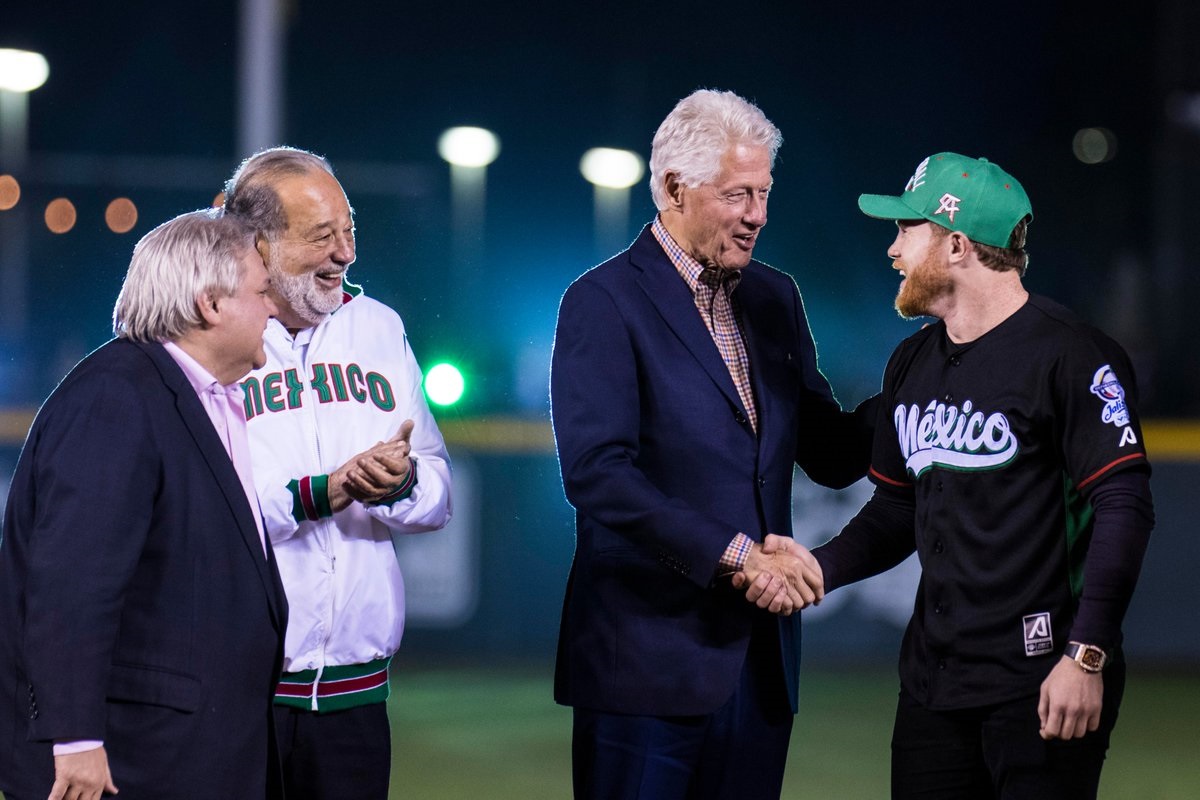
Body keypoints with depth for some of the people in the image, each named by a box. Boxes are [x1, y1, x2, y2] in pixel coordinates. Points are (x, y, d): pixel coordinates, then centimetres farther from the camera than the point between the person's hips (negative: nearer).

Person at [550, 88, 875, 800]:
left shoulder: (775, 298, 14)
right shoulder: (604, 303, -7)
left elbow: (829, 454, 14)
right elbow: (598, 474, -18)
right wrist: (735, 555, -21)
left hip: (760, 656, 6)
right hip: (649, 654, -6)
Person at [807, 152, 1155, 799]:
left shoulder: (1069, 355, -9)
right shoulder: (912, 365, 15)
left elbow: (1124, 509, -14)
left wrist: (1085, 657, -20)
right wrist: (814, 569, 1)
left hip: (1043, 678, -7)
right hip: (934, 676, 7)